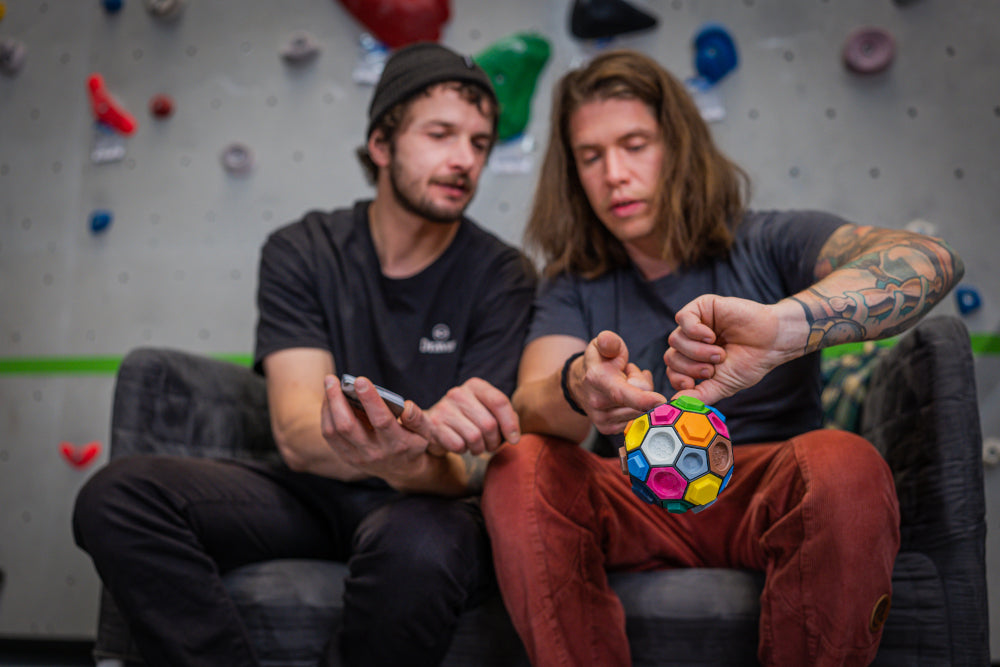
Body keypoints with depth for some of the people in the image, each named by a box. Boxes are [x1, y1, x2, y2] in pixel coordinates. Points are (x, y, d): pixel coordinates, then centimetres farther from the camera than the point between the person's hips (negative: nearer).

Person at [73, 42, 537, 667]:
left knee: (417, 547, -39)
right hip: (315, 489, 2)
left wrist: (412, 462, -41)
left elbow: (468, 467, -14)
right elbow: (296, 433, -15)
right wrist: (365, 452, -40)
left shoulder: (503, 274, -7)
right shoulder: (301, 251, -2)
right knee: (117, 495, -21)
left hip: (430, 498, -2)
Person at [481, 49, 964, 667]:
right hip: (640, 509, 2)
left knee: (845, 465, -34)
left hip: (773, 496, -1)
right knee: (520, 469, -26)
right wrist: (576, 389, -33)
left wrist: (783, 325, -36)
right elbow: (530, 406, -5)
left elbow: (931, 261, -15)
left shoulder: (770, 243, 5)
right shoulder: (574, 288, 13)